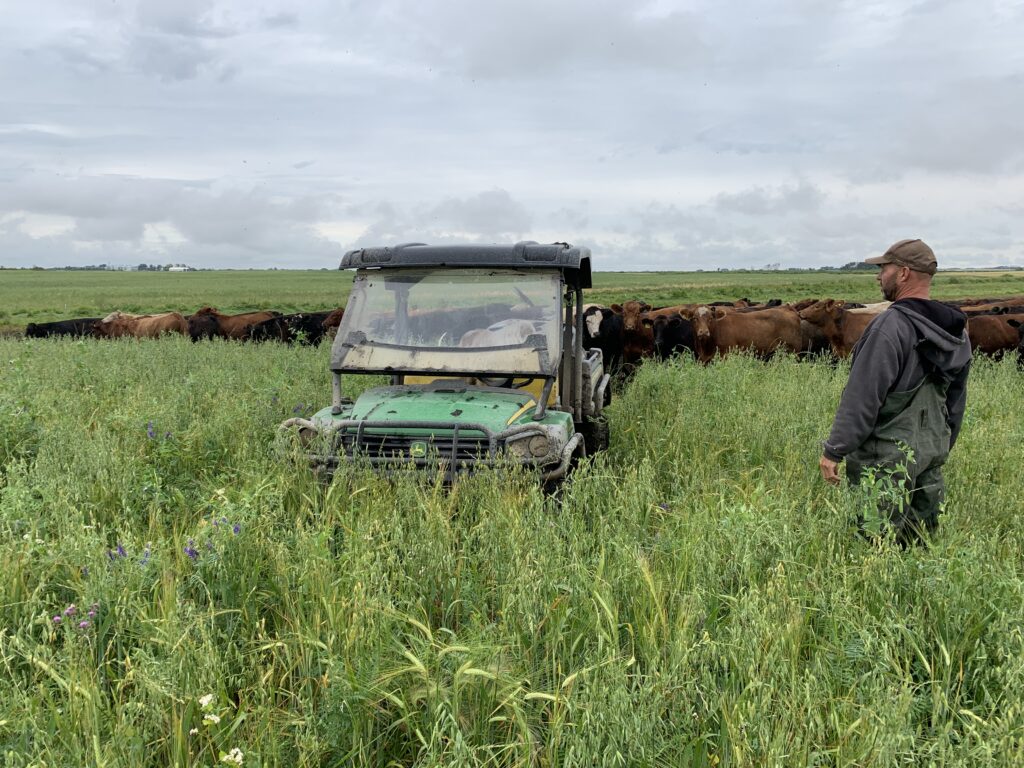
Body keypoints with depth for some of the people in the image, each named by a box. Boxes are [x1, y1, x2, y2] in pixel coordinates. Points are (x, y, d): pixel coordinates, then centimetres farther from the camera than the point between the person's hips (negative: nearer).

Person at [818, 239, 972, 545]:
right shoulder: (956, 332, 8)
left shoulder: (891, 326, -20)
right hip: (931, 453, 9)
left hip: (887, 457, -8)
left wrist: (833, 451, -14)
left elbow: (862, 396, -20)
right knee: (920, 541, 16)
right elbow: (956, 403, 16)